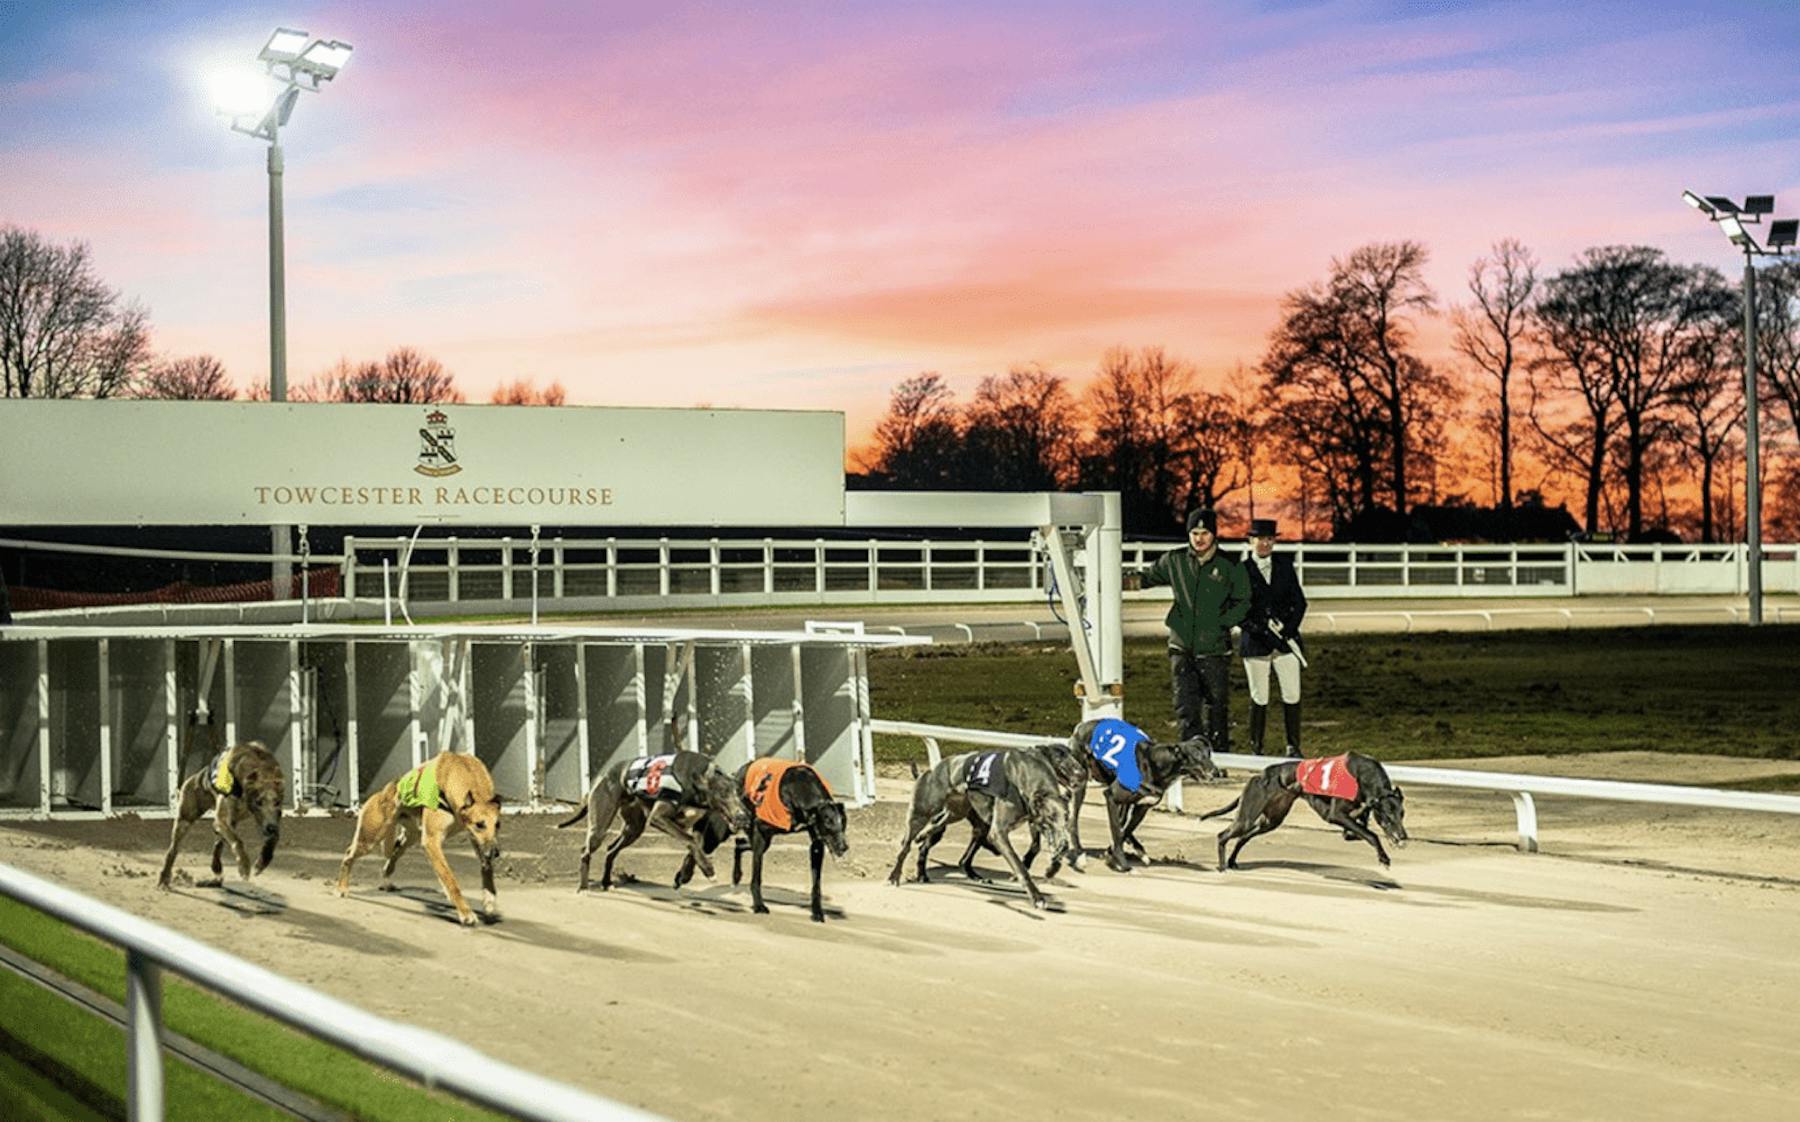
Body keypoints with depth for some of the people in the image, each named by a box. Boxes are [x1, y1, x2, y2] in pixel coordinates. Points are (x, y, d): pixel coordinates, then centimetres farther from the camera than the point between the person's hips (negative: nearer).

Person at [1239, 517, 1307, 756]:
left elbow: (1299, 601, 8)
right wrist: (1262, 630, -14)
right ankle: (1256, 749, 8)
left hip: (1286, 640, 2)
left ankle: (1293, 747, 7)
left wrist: (1288, 628, -6)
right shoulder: (1241, 570, 0)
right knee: (1259, 698, 0)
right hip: (1256, 644, -2)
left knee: (1292, 695, -2)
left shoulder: (1285, 565, 9)